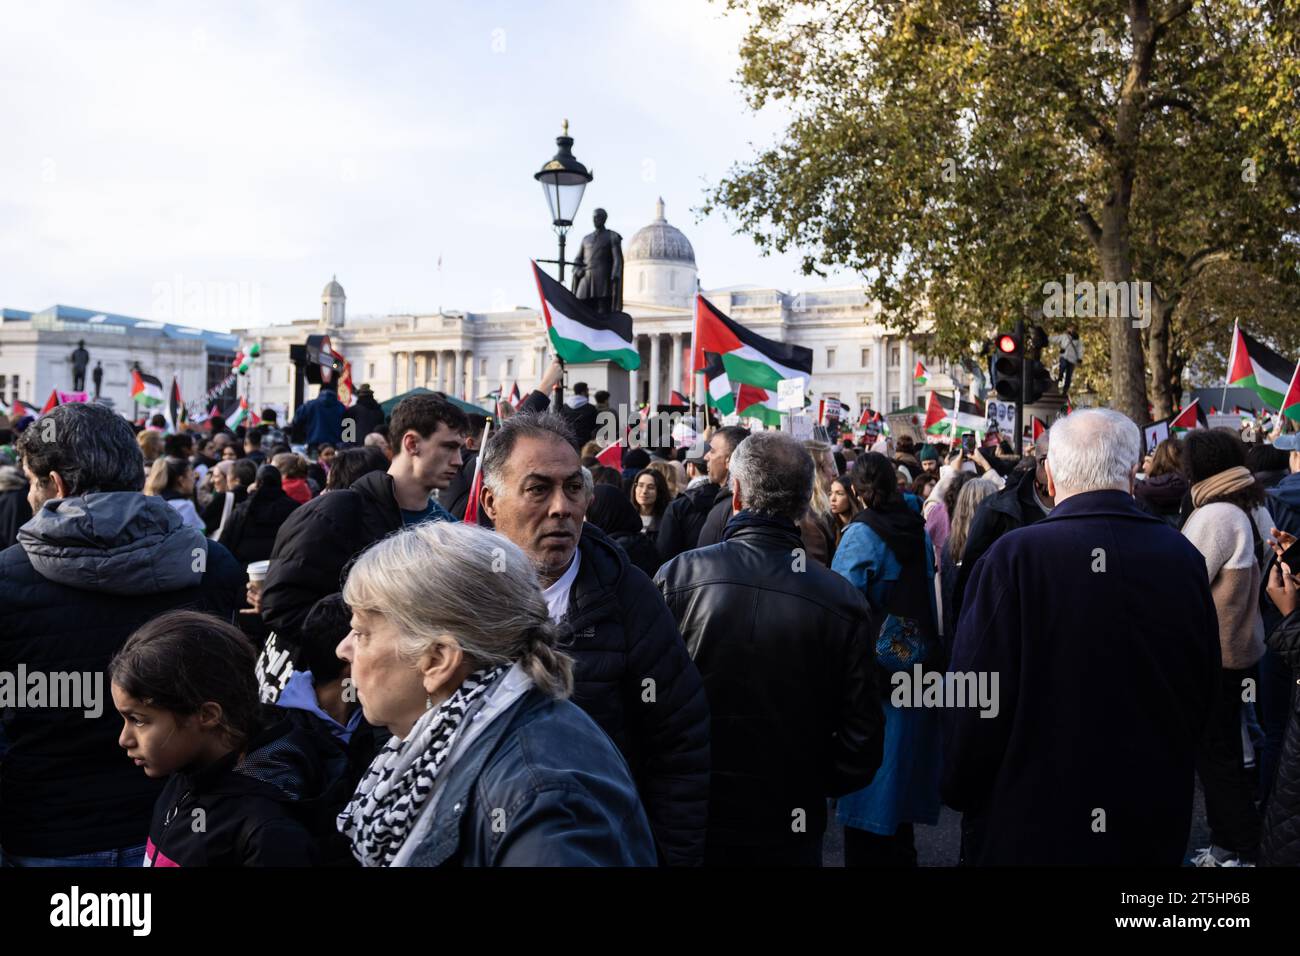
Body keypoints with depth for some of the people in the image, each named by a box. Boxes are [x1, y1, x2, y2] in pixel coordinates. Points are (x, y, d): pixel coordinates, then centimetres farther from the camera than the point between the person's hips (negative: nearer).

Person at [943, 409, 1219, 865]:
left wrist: (959, 793, -1)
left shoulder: (1013, 557, -20)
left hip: (1030, 826, -4)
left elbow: (976, 703, -17)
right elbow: (1204, 694, 6)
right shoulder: (1185, 558, -6)